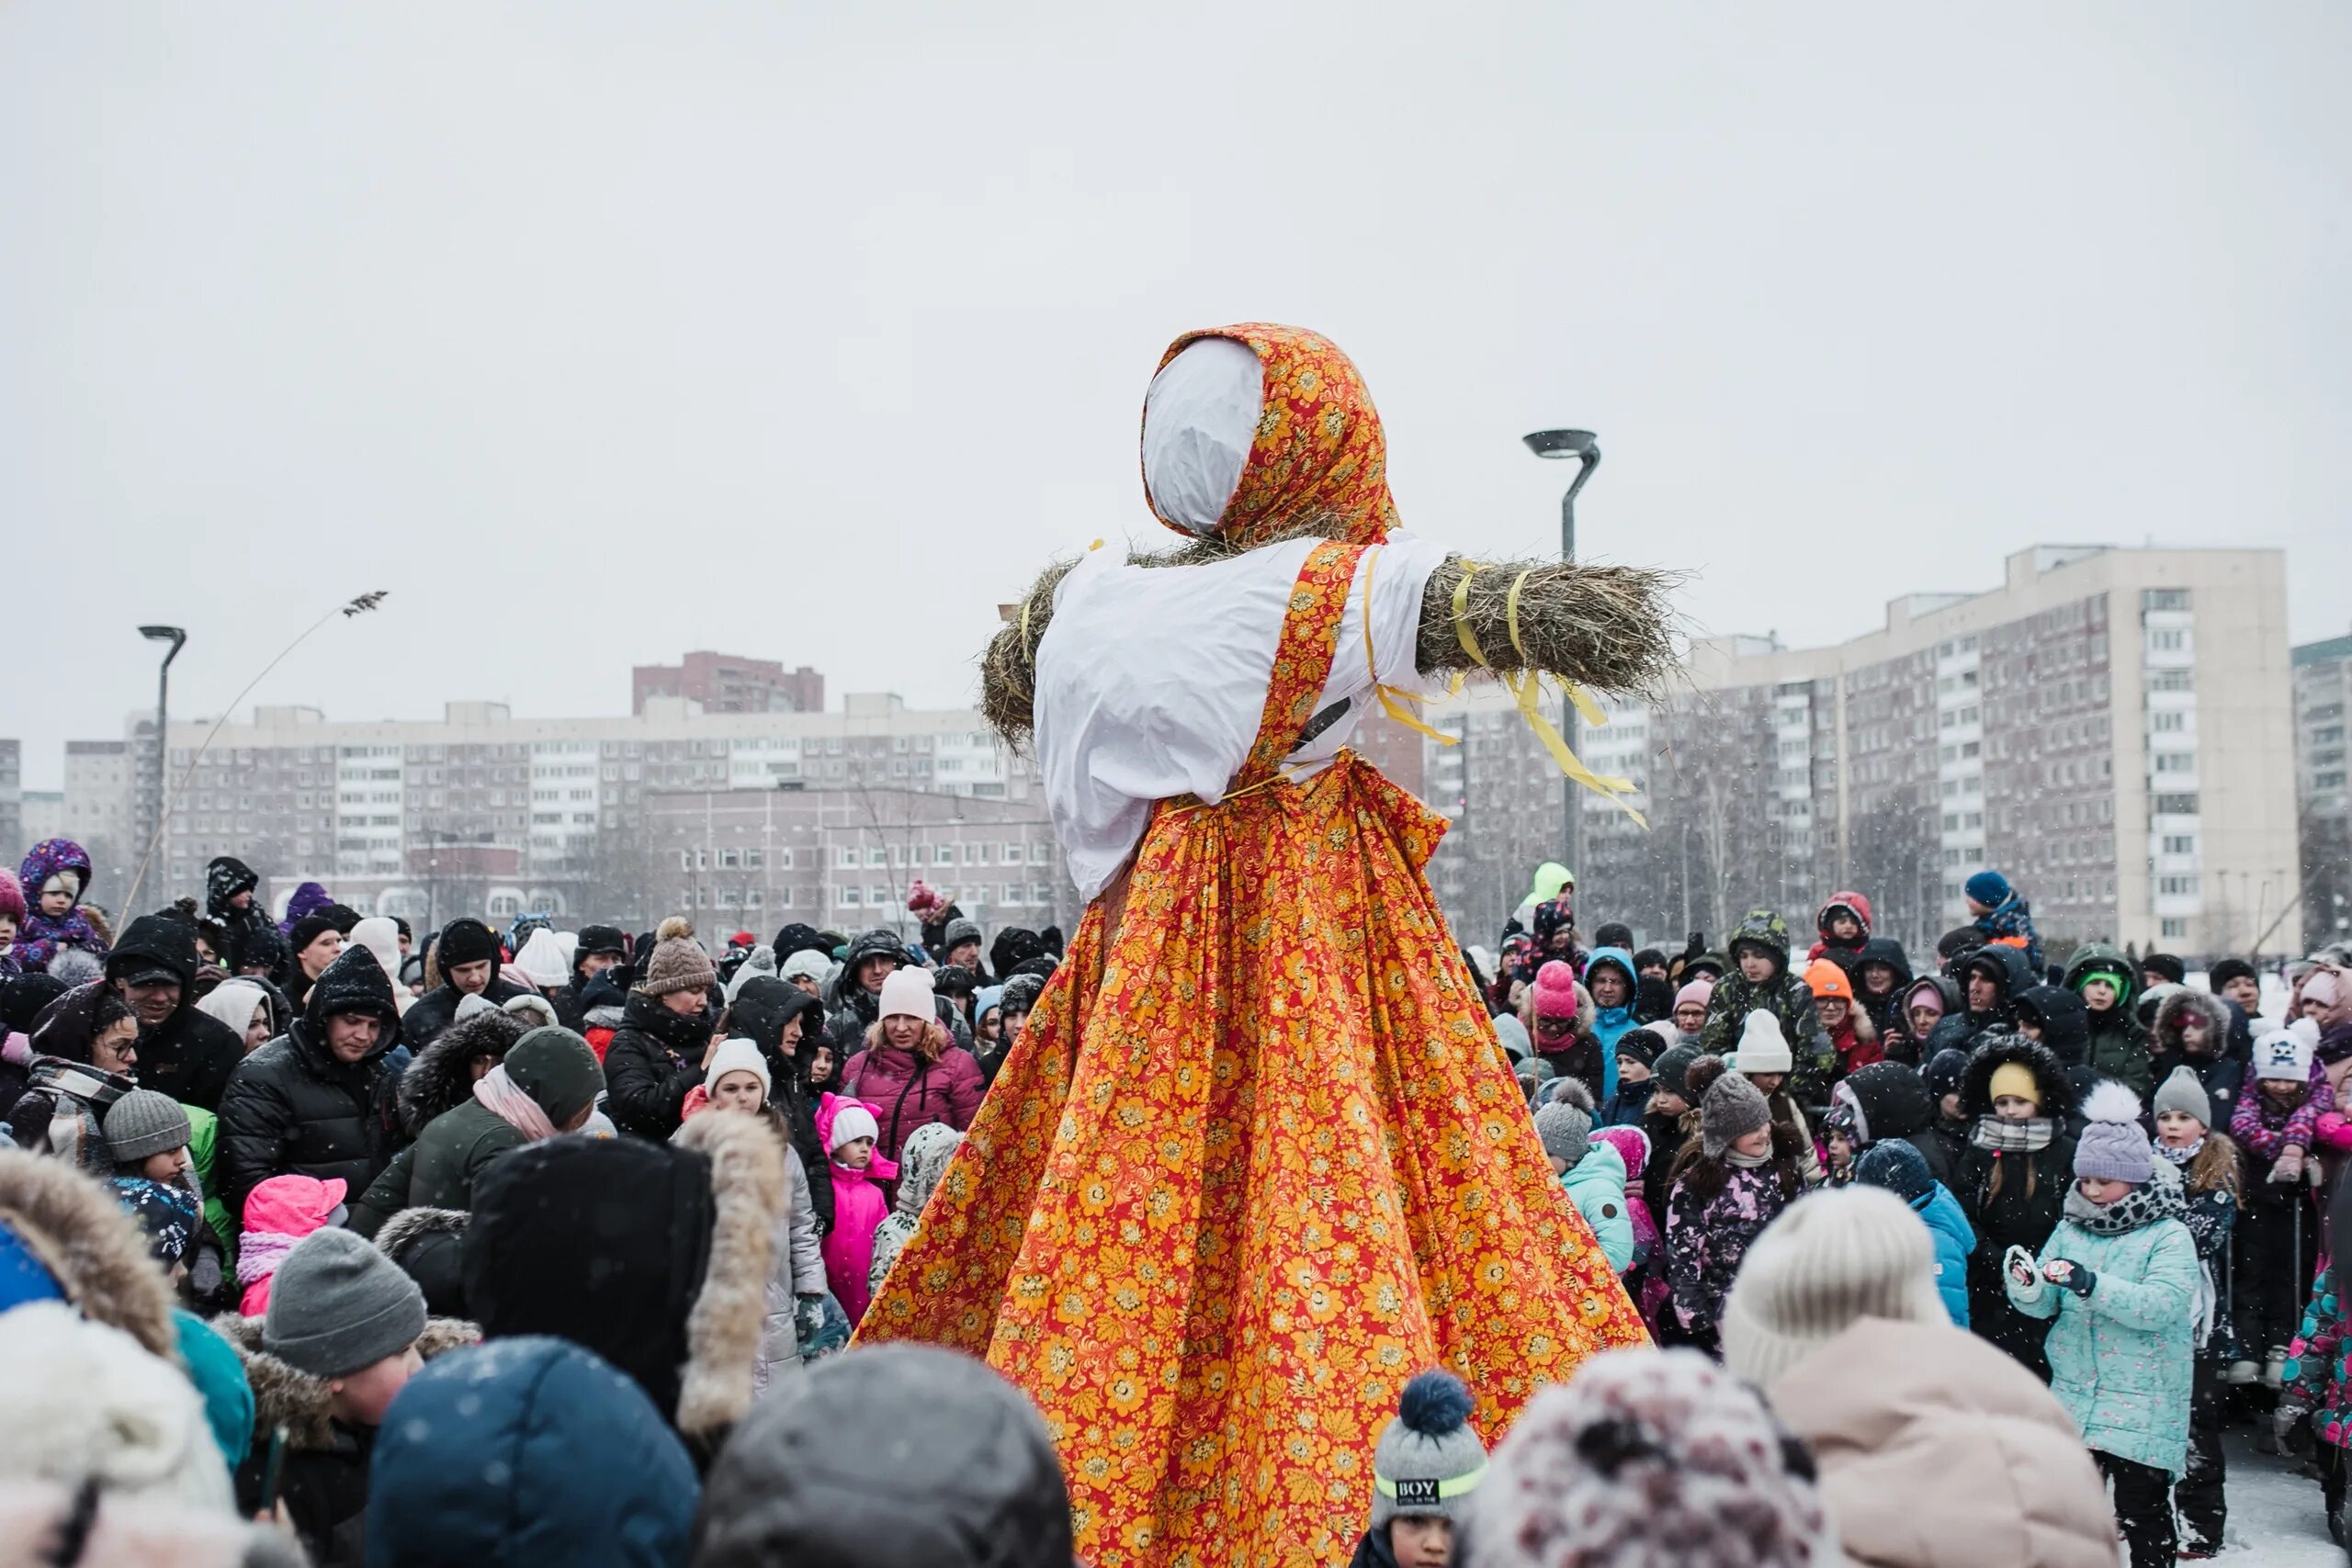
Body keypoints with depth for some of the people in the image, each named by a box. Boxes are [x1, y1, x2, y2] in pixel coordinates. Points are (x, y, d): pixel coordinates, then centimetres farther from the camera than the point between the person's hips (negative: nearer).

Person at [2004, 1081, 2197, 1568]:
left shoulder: (2169, 1236, -7)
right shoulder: (2071, 1228, 7)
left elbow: (2162, 1304, -22)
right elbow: (2045, 1305, 5)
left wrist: (2092, 1285, -32)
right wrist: (2027, 1286, -18)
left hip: (2142, 1407, -5)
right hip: (2073, 1398, 5)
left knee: (2144, 1514, 4)